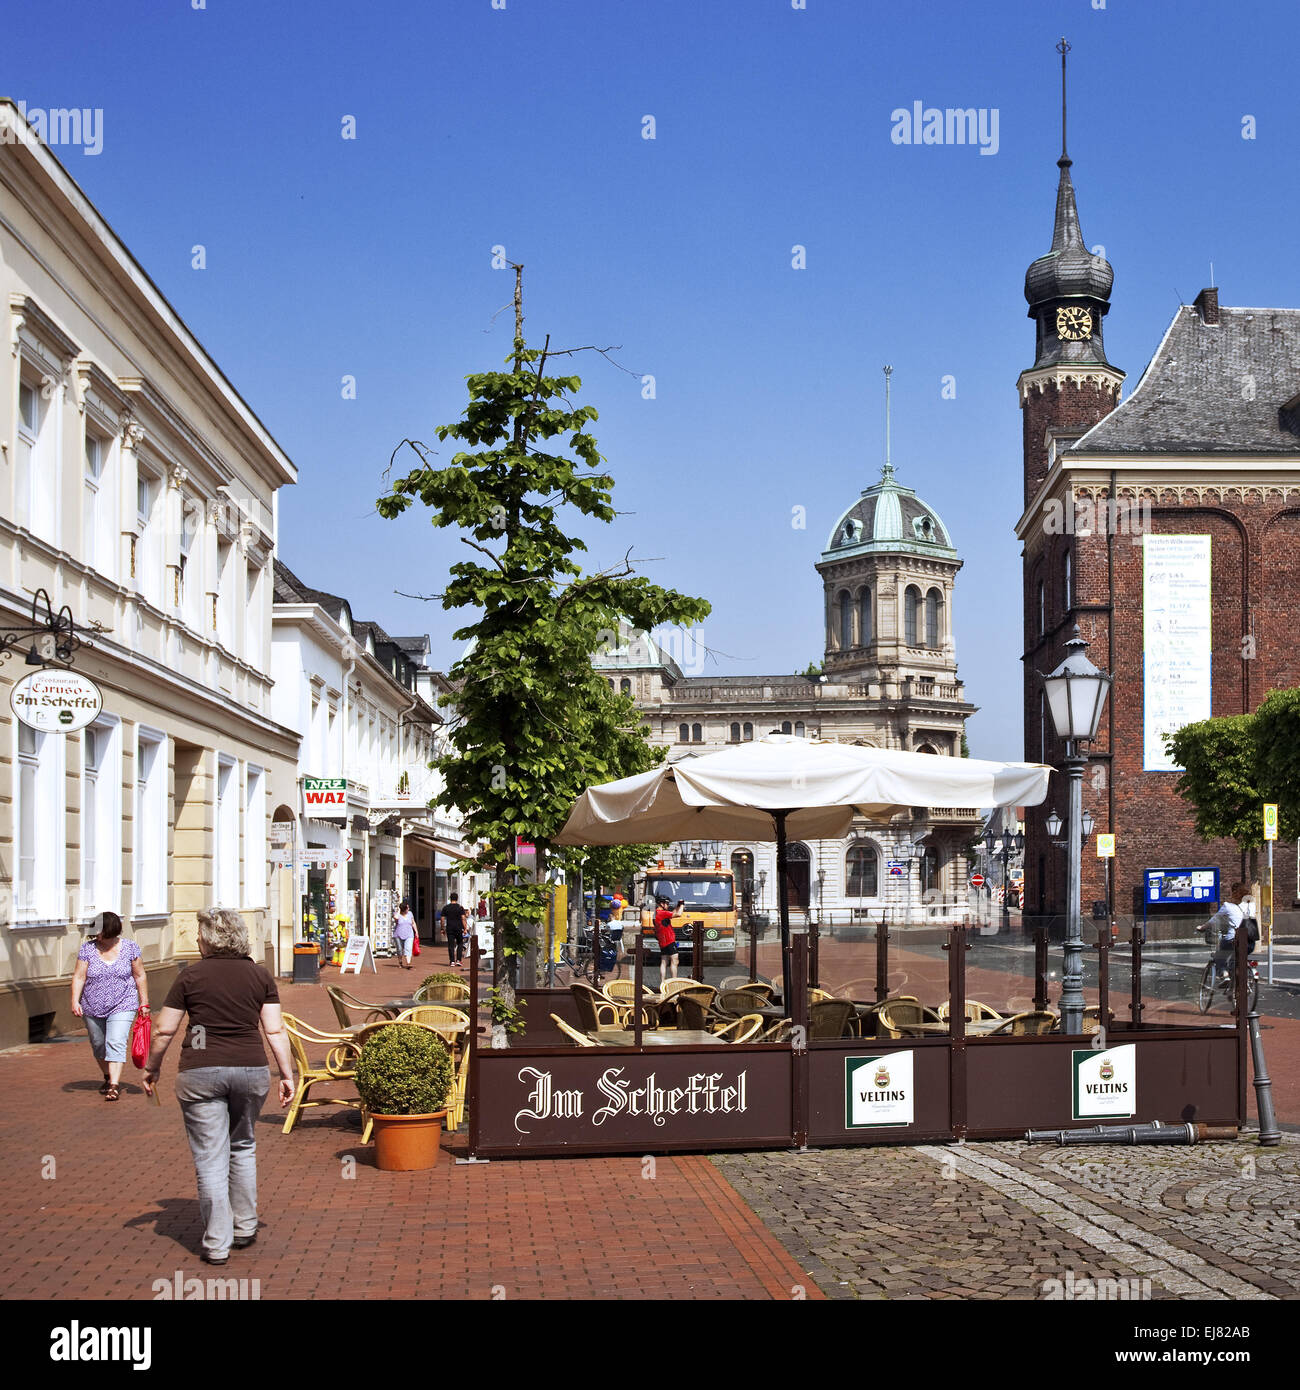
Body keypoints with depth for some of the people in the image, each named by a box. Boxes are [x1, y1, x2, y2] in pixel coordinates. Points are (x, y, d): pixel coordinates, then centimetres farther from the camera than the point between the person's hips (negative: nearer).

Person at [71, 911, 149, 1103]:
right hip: (93, 1008, 3)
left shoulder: (129, 948, -4)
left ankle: (115, 1085, -21)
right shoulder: (88, 949, -4)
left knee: (116, 1043, -16)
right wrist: (75, 1001, -16)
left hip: (122, 1006, -3)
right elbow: (79, 977, -5)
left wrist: (144, 1002, 4)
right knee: (98, 1045, 15)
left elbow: (140, 976, 3)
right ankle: (108, 1078, 38)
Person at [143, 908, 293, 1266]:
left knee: (211, 1158, 2)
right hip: (251, 1069, 3)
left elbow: (165, 1030, 1)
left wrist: (152, 1067, 15)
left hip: (201, 1072, -3)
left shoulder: (192, 975, -2)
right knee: (243, 1148, 21)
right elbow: (275, 1030, 1)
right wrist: (286, 1074, 7)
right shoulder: (259, 975, 4)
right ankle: (245, 1228, 26)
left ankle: (217, 1244, 3)